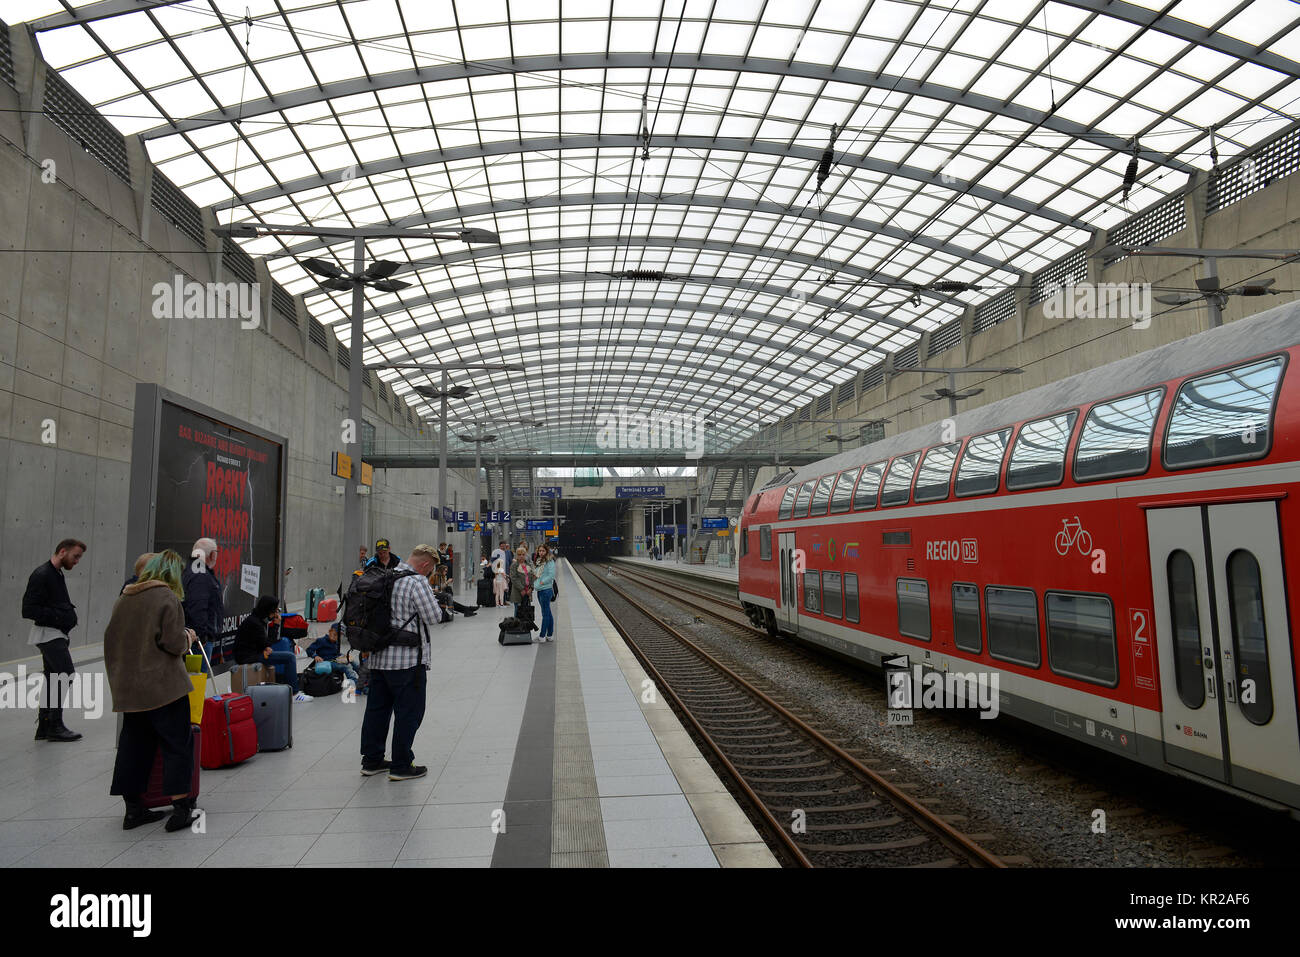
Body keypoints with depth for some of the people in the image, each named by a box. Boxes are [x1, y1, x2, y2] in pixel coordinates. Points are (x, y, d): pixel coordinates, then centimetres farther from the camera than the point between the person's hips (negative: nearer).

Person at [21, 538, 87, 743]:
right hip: (48, 634, -10)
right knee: (67, 675, -13)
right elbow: (28, 610, -19)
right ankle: (55, 725, -7)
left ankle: (44, 727, 19)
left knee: (52, 679, 12)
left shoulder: (57, 574, 15)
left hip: (56, 634, 10)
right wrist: (59, 616, -22)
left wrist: (68, 613, 4)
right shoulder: (41, 575, -14)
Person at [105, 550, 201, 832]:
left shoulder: (123, 599, 9)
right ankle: (180, 809, 1)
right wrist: (188, 637, 6)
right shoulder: (167, 598, -11)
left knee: (134, 745, 15)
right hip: (162, 685, -7)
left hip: (128, 687, 7)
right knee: (177, 744, 1)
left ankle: (133, 809, 22)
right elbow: (174, 643, -15)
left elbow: (112, 639, 15)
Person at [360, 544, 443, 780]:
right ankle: (401, 766, 8)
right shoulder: (417, 582, -16)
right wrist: (431, 600, 3)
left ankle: (372, 761, 25)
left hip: (378, 657, 8)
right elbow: (433, 617, -14)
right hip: (408, 658, -8)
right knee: (408, 712, 3)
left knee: (377, 709, 16)